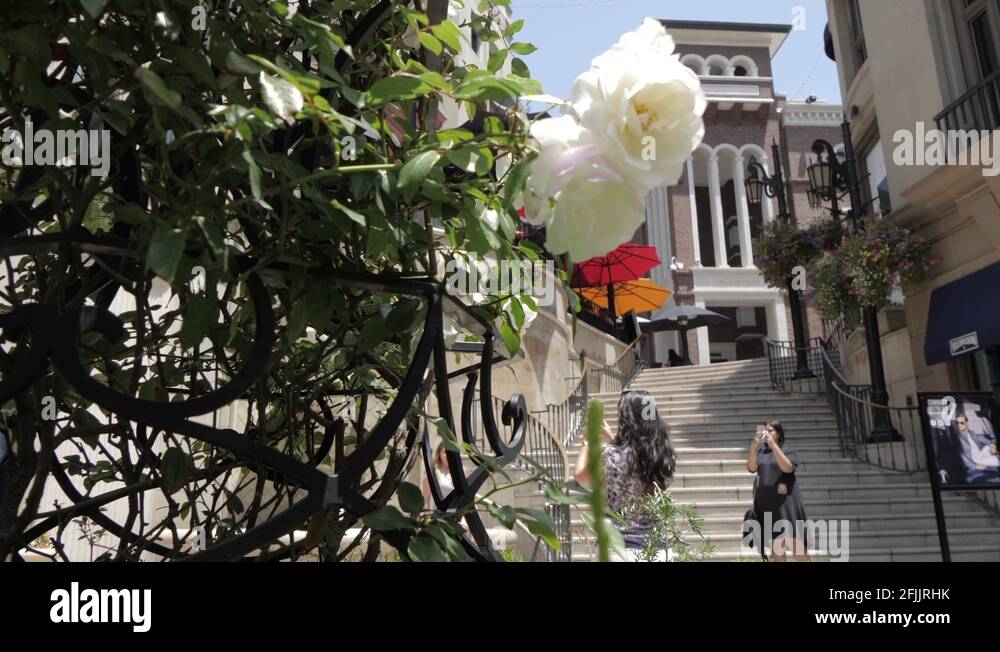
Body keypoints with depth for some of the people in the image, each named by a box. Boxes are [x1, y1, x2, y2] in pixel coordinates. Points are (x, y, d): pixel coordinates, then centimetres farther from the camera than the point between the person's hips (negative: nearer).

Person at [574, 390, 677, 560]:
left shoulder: (612, 455, -17)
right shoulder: (663, 456, -3)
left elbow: (580, 477, 1)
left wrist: (589, 441, 13)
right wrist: (609, 437, 21)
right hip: (656, 548, 5)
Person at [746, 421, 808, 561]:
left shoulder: (788, 452, 2)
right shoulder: (760, 451, 10)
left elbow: (787, 467, -18)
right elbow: (751, 468, -6)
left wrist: (773, 444, -20)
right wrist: (754, 444, -17)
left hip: (786, 502, -3)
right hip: (767, 503, 3)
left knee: (795, 541, -5)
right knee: (776, 543, 5)